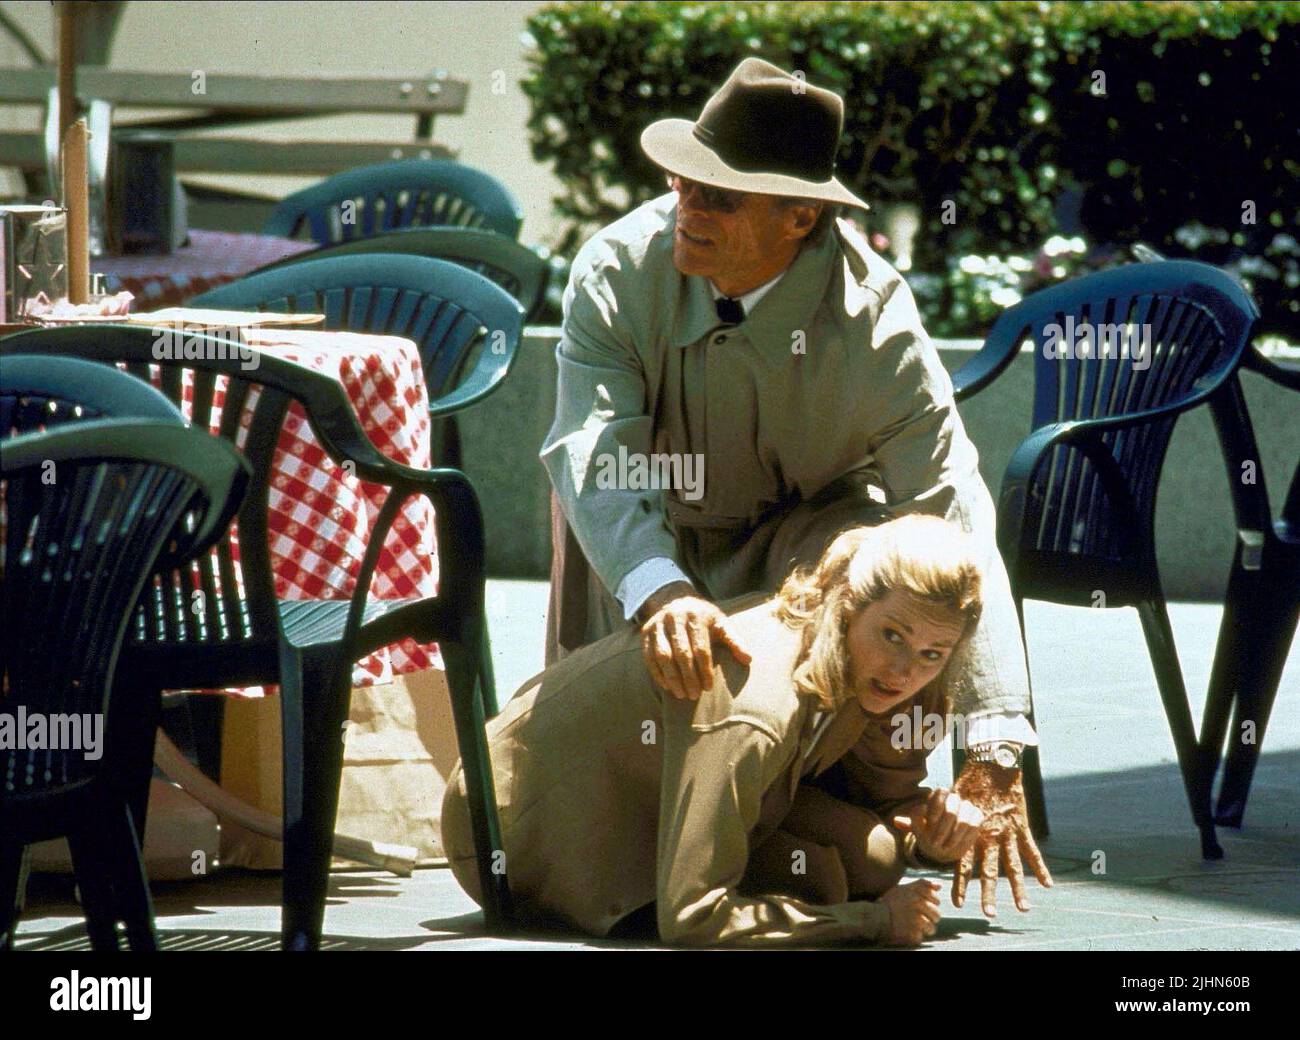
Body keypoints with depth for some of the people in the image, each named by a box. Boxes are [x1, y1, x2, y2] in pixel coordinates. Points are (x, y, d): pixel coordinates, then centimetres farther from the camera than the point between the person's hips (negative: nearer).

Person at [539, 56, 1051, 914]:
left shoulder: (874, 322, -30)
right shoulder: (619, 272, -27)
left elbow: (954, 525, -33)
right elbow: (592, 459, -37)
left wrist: (995, 750, -41)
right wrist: (659, 593, -60)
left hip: (805, 525, -1)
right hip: (648, 544, 1)